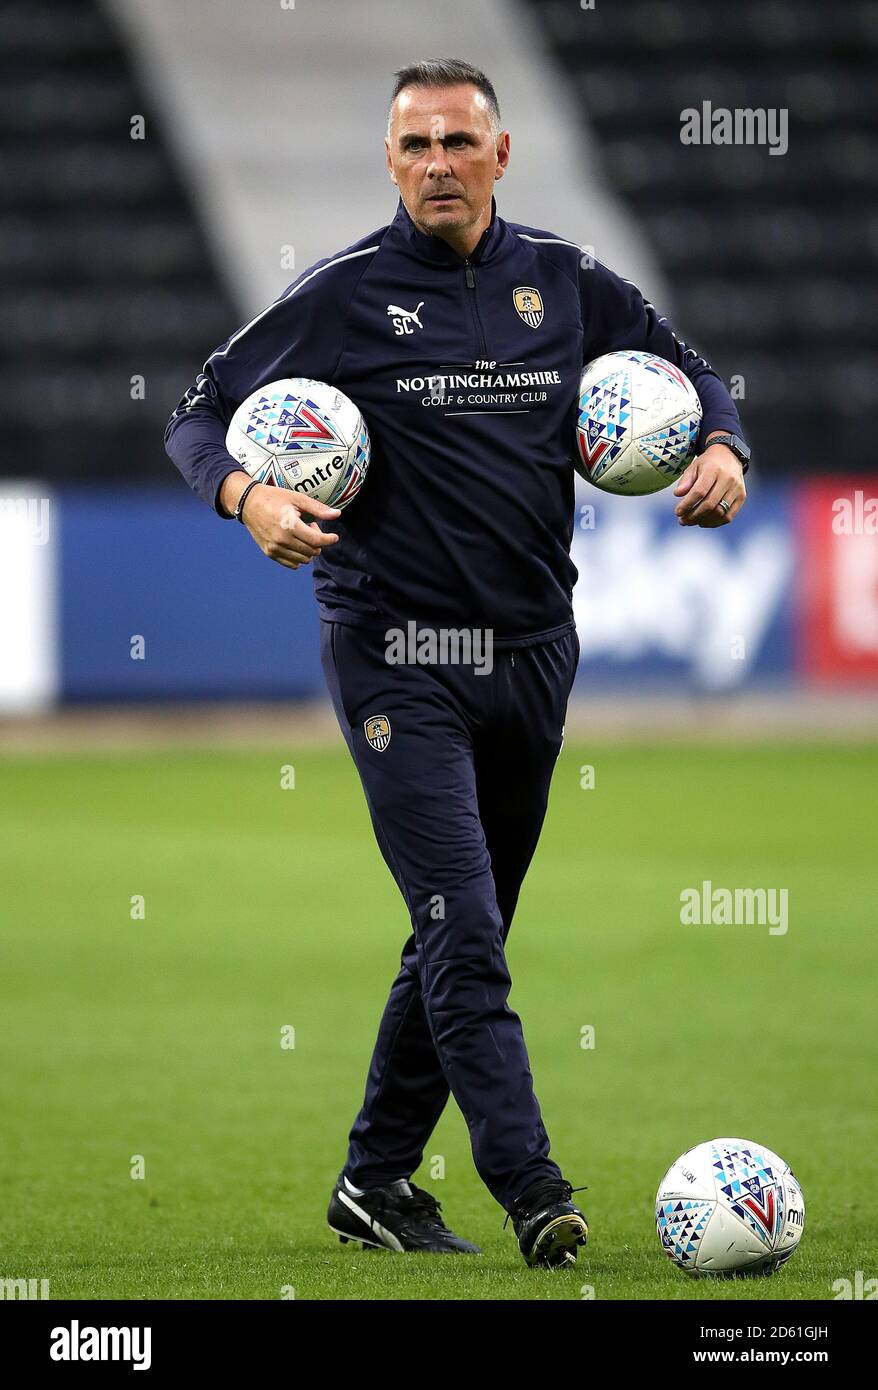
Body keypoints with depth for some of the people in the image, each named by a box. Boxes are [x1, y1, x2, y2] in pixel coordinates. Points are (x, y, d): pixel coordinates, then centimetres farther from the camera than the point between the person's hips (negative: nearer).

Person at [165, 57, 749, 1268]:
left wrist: (723, 451, -1)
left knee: (465, 932, 11)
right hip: (398, 655, -5)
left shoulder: (564, 283, 6)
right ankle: (530, 1188, -17)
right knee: (463, 929, -14)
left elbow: (684, 369, 20)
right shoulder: (344, 294, -4)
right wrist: (248, 498, -20)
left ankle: (376, 1179, 22)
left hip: (531, 654, 5)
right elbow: (202, 414, 1)